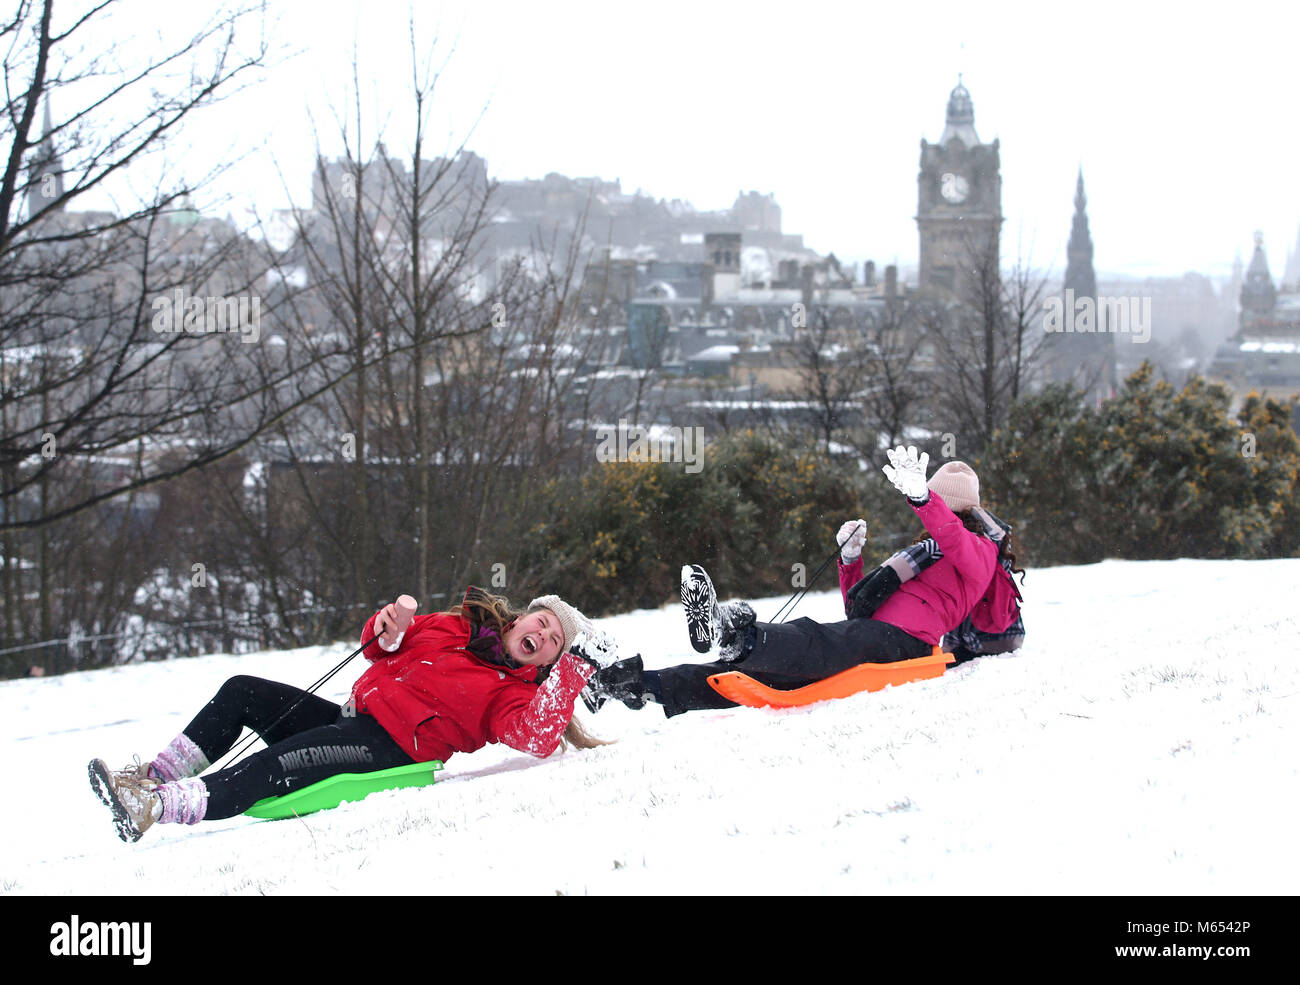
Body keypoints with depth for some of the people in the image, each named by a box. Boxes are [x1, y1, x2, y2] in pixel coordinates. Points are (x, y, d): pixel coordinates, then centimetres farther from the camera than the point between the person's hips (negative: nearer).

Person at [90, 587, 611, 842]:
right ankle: (159, 775, -2)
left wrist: (573, 671, -25)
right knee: (243, 692, -1)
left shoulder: (514, 695, -1)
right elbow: (386, 648, 25)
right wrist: (386, 631, 0)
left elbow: (535, 737, -22)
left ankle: (156, 807, -39)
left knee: (269, 767, -29)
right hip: (351, 714, 8)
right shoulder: (453, 627, 18)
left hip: (387, 750, -8)